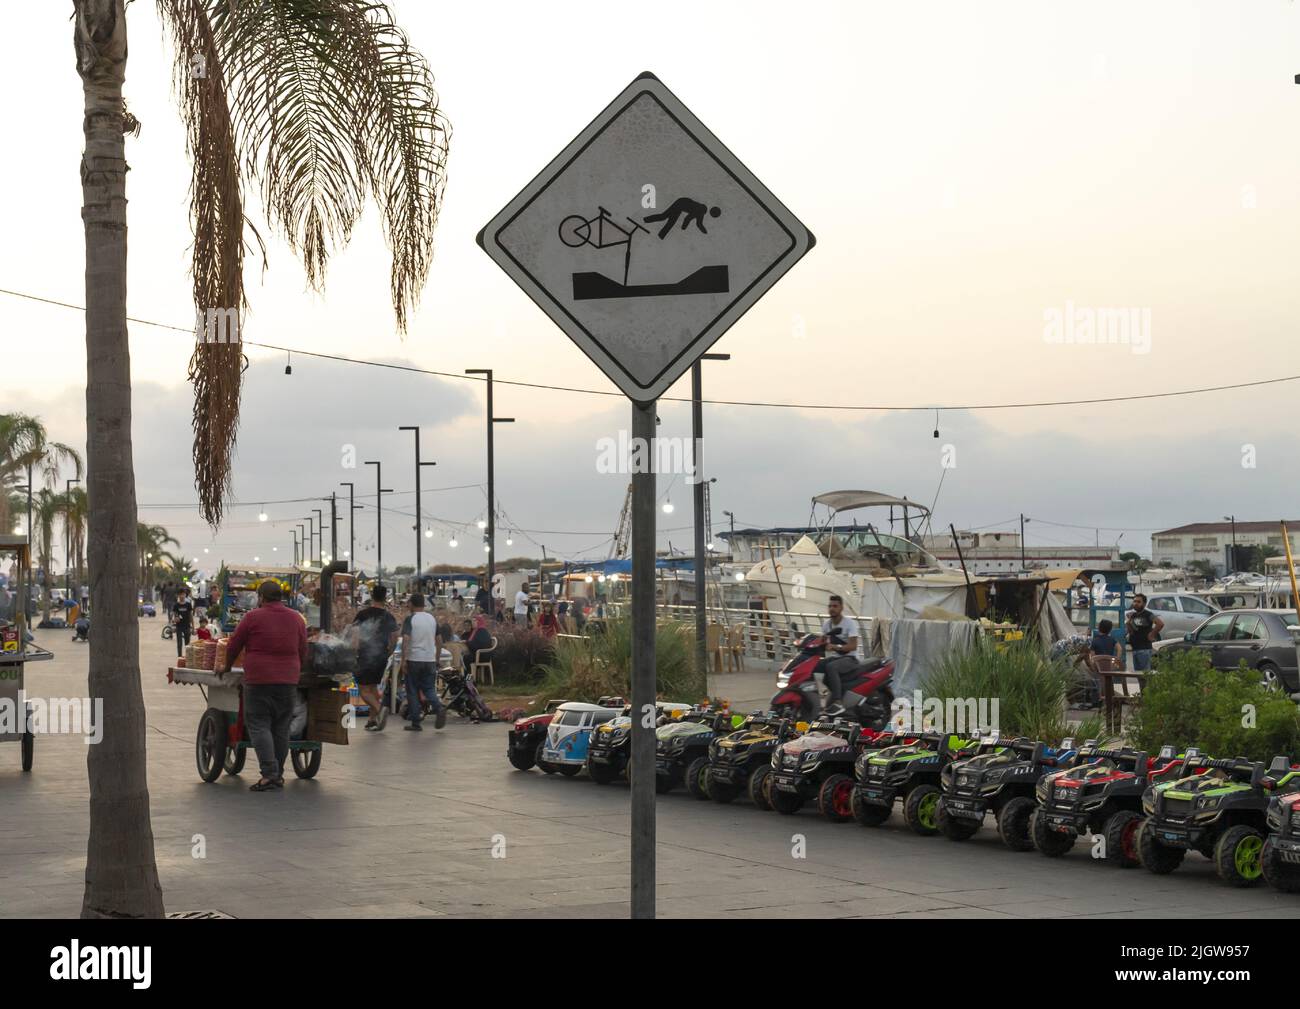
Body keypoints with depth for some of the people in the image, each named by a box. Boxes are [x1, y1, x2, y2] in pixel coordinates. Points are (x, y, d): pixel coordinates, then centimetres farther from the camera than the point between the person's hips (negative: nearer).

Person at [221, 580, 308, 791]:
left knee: (259, 726, -2)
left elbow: (233, 647, 4)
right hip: (288, 682, 4)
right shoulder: (296, 619, 9)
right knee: (281, 728, 11)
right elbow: (303, 654, 15)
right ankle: (278, 775, 14)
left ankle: (269, 774, -14)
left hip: (258, 680, -4)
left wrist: (227, 667, 21)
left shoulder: (253, 617, -3)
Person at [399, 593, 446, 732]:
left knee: (412, 691, 6)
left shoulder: (410, 619, -8)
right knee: (429, 689, 11)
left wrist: (403, 660, -16)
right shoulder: (432, 619, 8)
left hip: (414, 659, -4)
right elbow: (438, 642, 11)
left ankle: (416, 723, 6)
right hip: (430, 660, 4)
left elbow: (405, 640, -18)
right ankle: (439, 708, -16)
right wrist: (436, 659, 20)